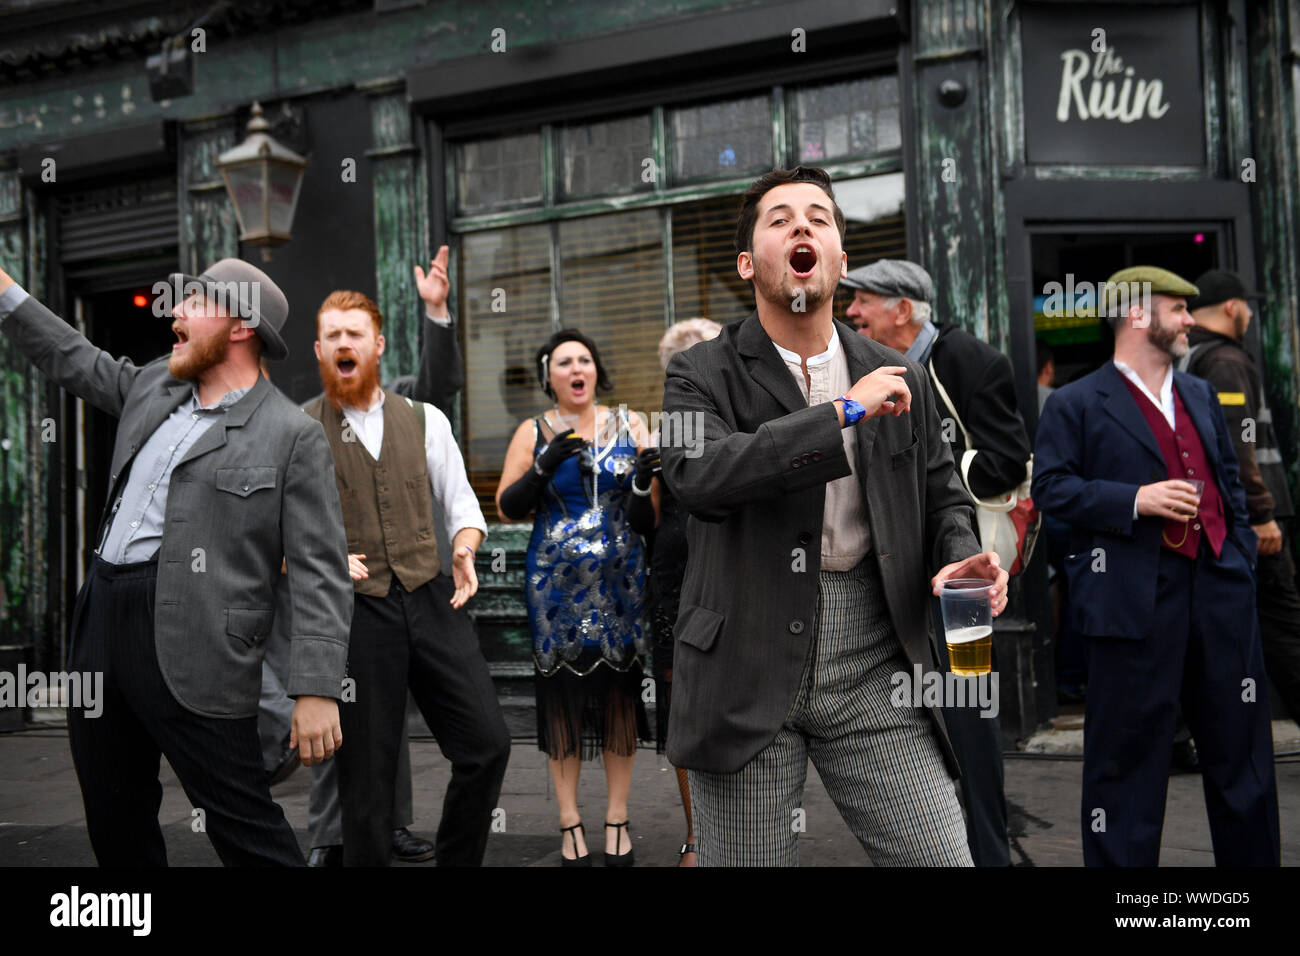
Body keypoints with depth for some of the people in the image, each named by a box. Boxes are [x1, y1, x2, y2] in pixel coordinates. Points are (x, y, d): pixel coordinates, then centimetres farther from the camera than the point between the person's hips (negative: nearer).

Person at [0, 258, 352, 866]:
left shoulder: (292, 435, -8)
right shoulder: (152, 387, 13)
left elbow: (318, 571, -12)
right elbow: (73, 360, 32)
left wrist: (316, 690, -18)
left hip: (191, 651, -7)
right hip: (99, 615, 8)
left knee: (244, 828, -5)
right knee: (114, 820, 18)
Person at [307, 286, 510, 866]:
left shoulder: (425, 421, 11)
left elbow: (460, 502, 16)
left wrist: (464, 550, -3)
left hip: (432, 599, 3)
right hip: (353, 608, -2)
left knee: (487, 743, -2)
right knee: (367, 772, 3)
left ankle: (458, 861, 19)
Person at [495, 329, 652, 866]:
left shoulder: (628, 426, 6)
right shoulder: (533, 434, 3)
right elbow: (506, 508, -1)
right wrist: (545, 468, -16)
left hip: (621, 579, 1)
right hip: (556, 582, -1)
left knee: (620, 689, 4)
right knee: (562, 691, 2)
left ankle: (617, 819, 17)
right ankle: (570, 822, 16)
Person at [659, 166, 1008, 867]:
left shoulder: (900, 379, 10)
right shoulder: (702, 373, 0)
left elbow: (941, 494, 20)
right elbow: (695, 474, -20)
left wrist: (958, 558, -4)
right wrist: (843, 414, -18)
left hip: (871, 662, 3)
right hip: (747, 670, -2)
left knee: (942, 857, 0)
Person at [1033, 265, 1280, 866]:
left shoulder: (1200, 396, 19)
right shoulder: (1076, 404, -1)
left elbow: (1229, 479, 22)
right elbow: (1050, 488, -8)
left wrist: (1243, 552, 11)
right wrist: (1135, 500, -17)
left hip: (1220, 590, 6)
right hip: (1136, 597, -6)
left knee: (1240, 743, 13)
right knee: (1128, 750, 1)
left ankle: (1252, 858, 26)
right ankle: (1120, 858, 13)